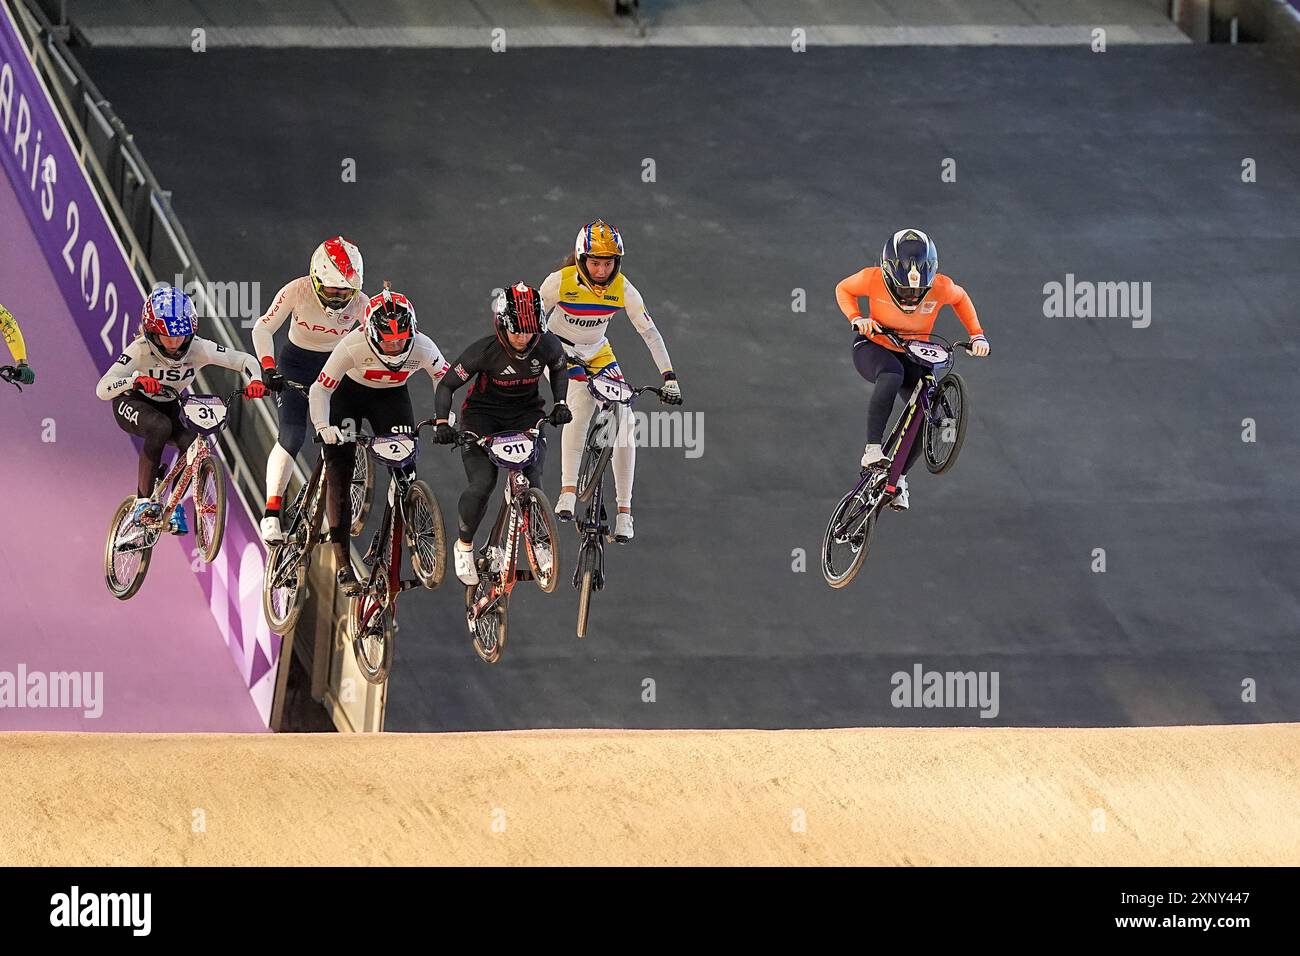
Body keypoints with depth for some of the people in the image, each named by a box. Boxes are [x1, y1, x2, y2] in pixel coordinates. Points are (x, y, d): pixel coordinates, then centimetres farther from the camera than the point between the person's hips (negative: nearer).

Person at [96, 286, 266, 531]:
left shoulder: (198, 349, -23)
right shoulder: (141, 350, -31)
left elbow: (244, 360, -15)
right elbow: (102, 389, -40)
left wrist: (255, 381, -38)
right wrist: (135, 381, -58)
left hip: (169, 406, 3)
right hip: (133, 404, -3)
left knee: (192, 442, -27)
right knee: (160, 427, -37)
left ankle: (175, 507, -2)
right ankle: (144, 502, -24)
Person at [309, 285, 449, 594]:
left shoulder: (422, 348, -31)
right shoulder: (353, 346, -36)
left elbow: (447, 380, -15)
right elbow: (320, 389, -29)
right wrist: (323, 427, -45)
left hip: (390, 396, 2)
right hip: (349, 393, -2)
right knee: (339, 472, -11)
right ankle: (343, 564, -9)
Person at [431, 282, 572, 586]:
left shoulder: (548, 345, -19)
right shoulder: (485, 351, -27)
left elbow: (558, 370, 7)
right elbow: (447, 385, -17)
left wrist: (560, 403, -6)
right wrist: (442, 424, -30)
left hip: (526, 413, 2)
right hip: (483, 413, -2)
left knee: (531, 484, -16)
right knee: (482, 484, -18)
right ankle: (464, 545, 7)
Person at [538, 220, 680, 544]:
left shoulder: (622, 289, -18)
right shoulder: (562, 281, -24)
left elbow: (650, 332, -15)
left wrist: (669, 378, -20)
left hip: (598, 355, 3)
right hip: (559, 351, -3)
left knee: (623, 421, -12)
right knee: (581, 403, -32)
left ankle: (624, 511, -4)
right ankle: (568, 491, -29)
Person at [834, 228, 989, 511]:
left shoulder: (941, 288, -21)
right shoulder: (873, 279, -25)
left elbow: (961, 298, 3)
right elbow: (844, 290, -3)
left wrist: (977, 335, -4)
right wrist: (856, 318, -21)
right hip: (874, 347, -3)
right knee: (891, 376, -39)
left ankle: (899, 477, 10)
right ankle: (872, 449, -34)